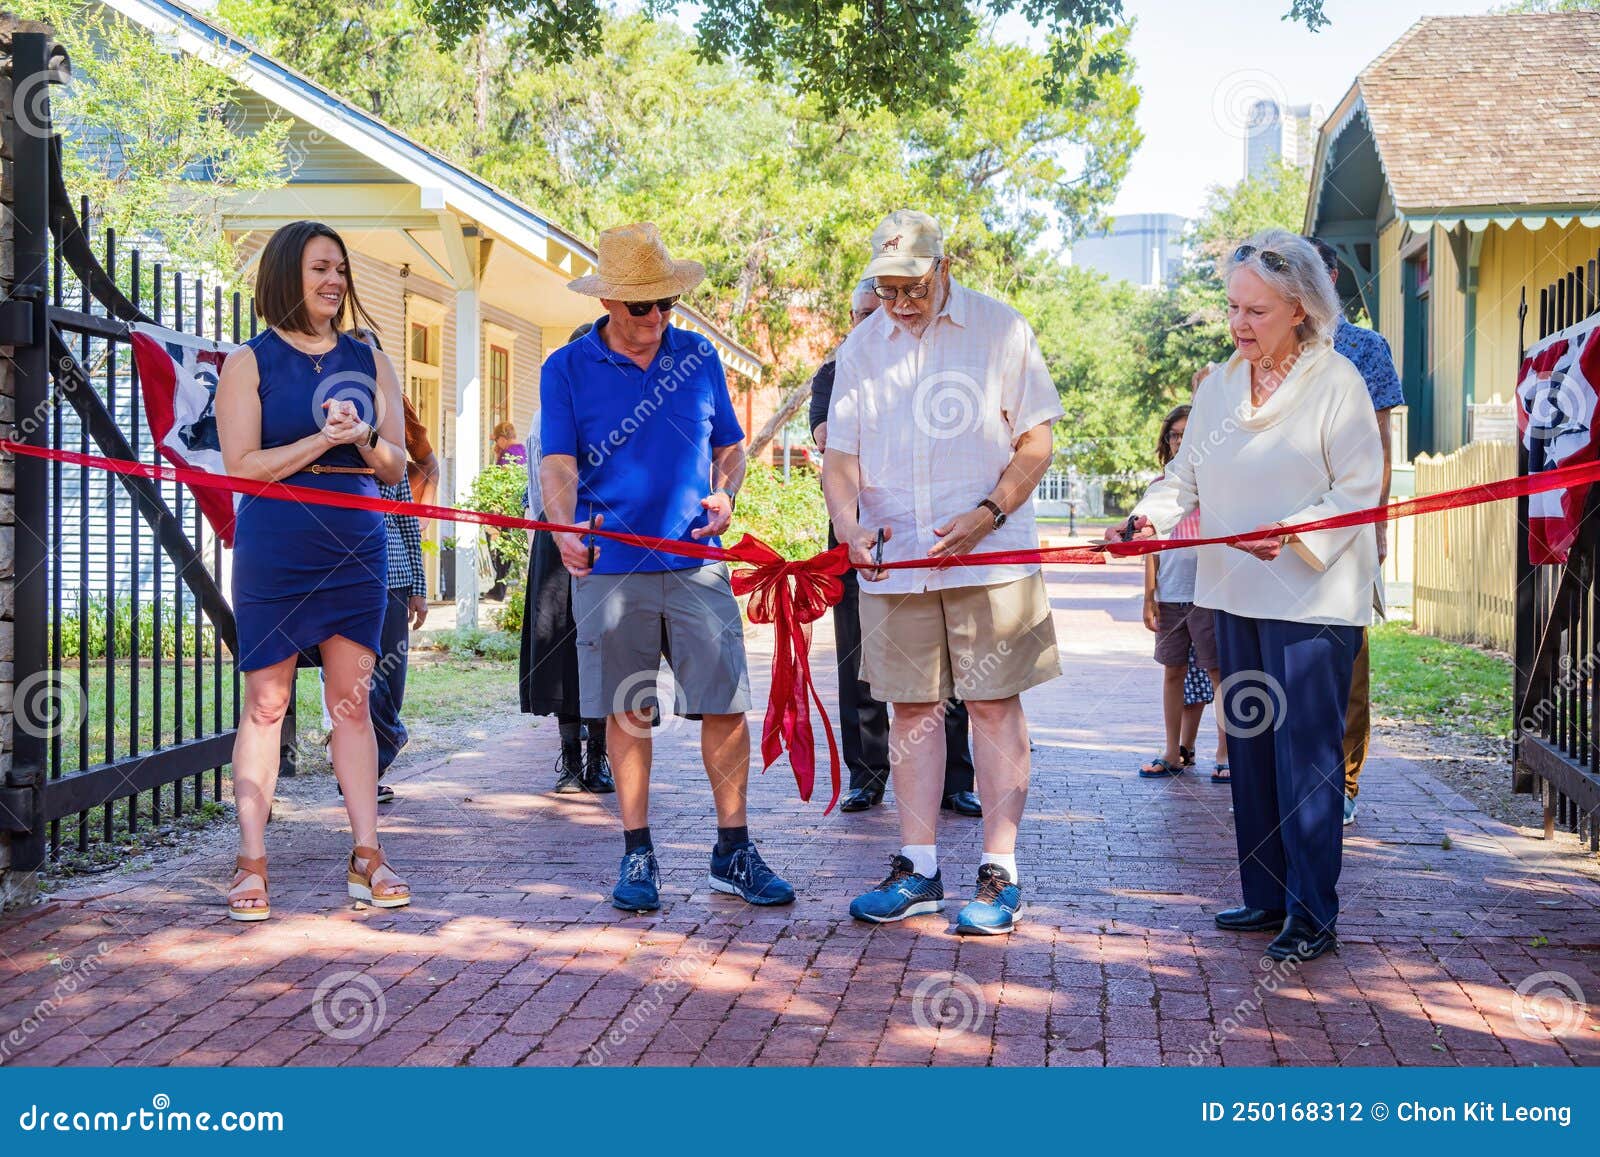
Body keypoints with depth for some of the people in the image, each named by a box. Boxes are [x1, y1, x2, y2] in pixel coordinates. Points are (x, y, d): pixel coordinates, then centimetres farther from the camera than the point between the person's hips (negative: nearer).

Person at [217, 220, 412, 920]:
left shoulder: (368, 362, 12)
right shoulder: (250, 363, 2)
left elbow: (394, 467, 10)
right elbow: (241, 467, -7)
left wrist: (365, 440, -11)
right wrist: (322, 440, -15)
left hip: (356, 553, 3)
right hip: (274, 555, -3)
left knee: (353, 700, 4)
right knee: (265, 705, 0)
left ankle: (367, 859, 7)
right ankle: (251, 865, 5)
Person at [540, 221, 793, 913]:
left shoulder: (699, 357, 11)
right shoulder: (567, 370, 3)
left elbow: (730, 446, 19)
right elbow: (557, 464, -5)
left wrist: (725, 495, -3)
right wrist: (566, 525, -25)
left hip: (696, 563, 2)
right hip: (611, 566, -2)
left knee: (725, 702, -1)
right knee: (628, 710, 4)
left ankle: (733, 852, 10)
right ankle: (636, 853, 15)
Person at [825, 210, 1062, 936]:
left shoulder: (1000, 330, 1)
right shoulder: (861, 348, 10)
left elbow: (1036, 442, 0)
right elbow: (840, 455, 9)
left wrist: (987, 514, -14)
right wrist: (850, 523, -11)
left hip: (990, 557, -3)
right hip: (893, 562, 3)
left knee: (994, 706, -2)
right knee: (912, 708, 6)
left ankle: (1000, 871, 5)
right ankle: (918, 868, 15)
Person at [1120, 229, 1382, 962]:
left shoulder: (1337, 382, -8)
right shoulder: (1219, 386, 10)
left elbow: (1358, 491, -11)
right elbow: (1187, 476, 12)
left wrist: (1294, 533, -25)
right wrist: (1151, 516, -7)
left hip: (1312, 600, -6)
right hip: (1236, 596, 7)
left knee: (1307, 755, -5)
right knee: (1249, 747, 12)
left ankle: (1312, 916, 3)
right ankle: (1265, 897, 23)